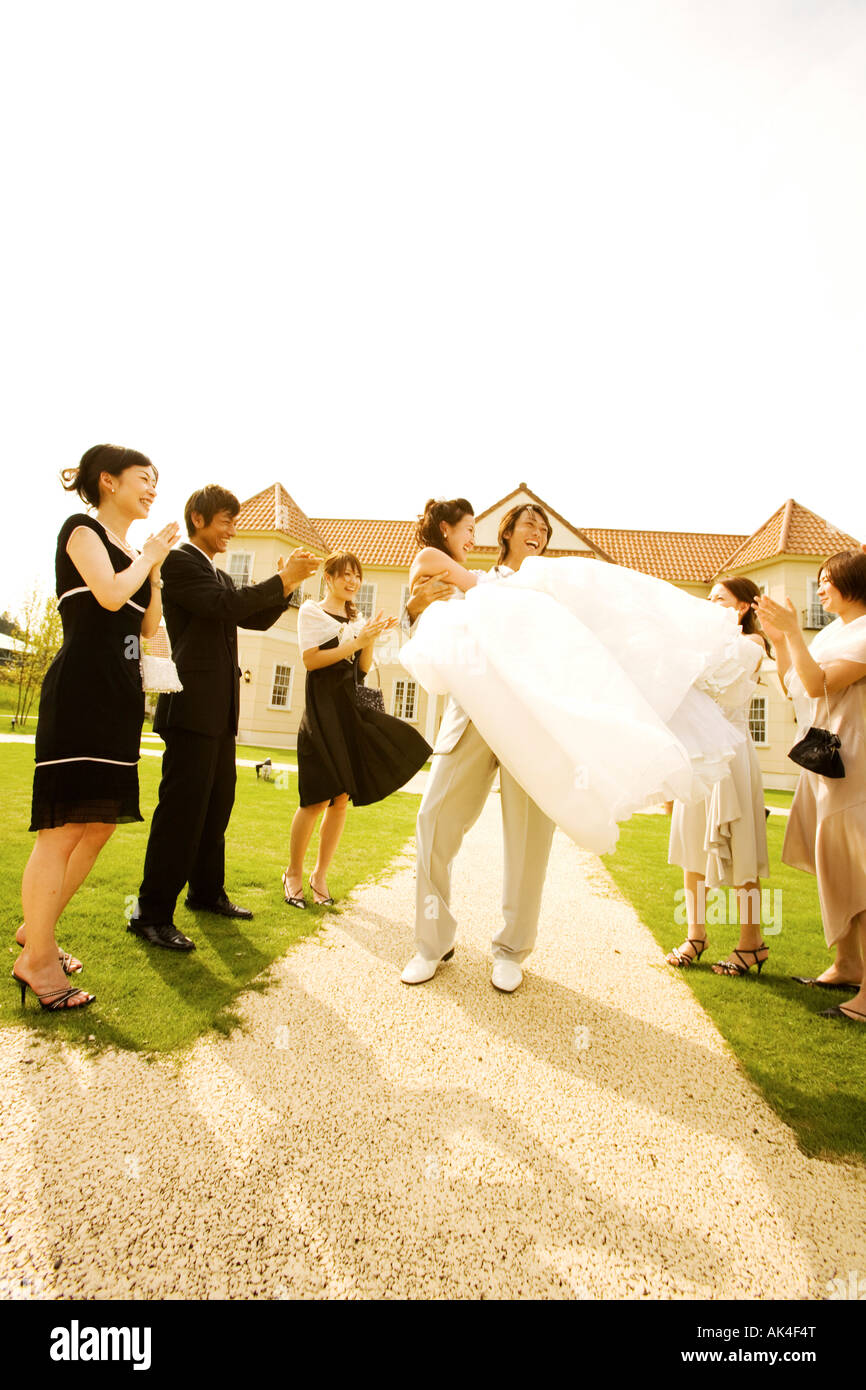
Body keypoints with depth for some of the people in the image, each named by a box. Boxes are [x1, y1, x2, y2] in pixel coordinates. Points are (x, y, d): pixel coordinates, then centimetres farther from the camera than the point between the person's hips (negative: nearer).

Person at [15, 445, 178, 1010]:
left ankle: (37, 929, 25)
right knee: (64, 827, -7)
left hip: (120, 697, 9)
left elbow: (149, 626, 18)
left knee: (100, 825, 11)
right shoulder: (82, 529, -1)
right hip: (82, 691, -9)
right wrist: (148, 556, -2)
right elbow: (109, 594, -19)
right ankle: (38, 959, 3)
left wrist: (156, 567, 11)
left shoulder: (131, 548, 21)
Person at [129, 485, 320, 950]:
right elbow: (224, 605, -19)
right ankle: (152, 913, -2)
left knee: (217, 802, 14)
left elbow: (255, 618, 20)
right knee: (182, 806, -9)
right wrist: (284, 580, -15)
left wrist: (287, 582, 6)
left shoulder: (220, 575, 23)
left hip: (220, 708, 9)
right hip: (192, 706, -9)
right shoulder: (179, 561, -5)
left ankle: (206, 892, 28)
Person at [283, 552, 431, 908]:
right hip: (323, 708, -6)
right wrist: (357, 641, -12)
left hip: (353, 710, 6)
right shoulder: (312, 611, 4)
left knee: (342, 798, 2)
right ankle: (294, 874, 9)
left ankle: (320, 876, 14)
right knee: (319, 799, -8)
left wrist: (371, 639, -2)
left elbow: (363, 669, 14)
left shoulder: (357, 620, 21)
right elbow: (310, 659, -8)